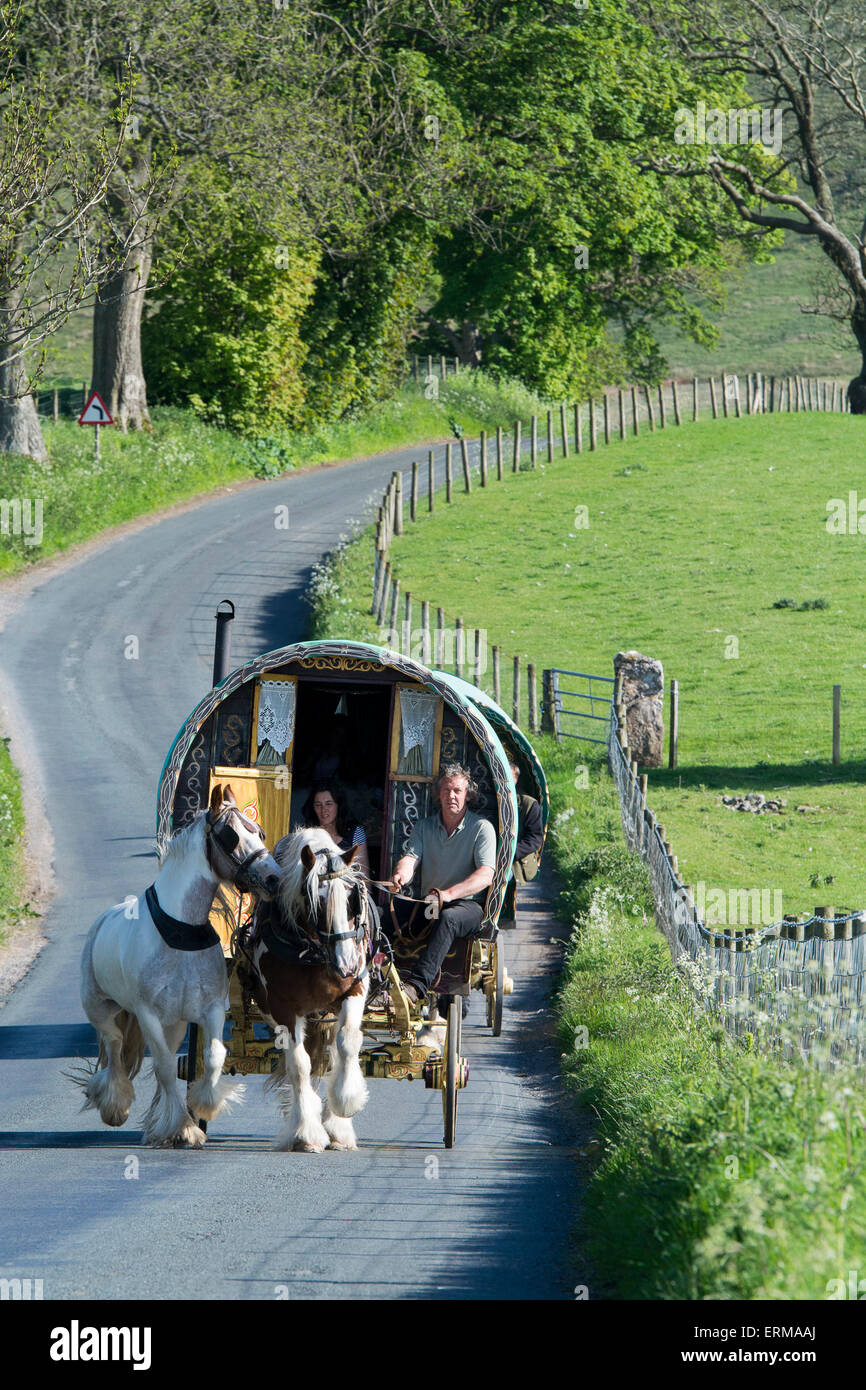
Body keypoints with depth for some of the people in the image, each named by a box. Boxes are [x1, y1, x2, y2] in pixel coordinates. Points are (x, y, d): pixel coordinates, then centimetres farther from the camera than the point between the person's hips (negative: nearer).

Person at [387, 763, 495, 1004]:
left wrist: (449, 894, -31)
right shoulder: (425, 826, 13)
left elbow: (485, 876, -14)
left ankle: (416, 984, -55)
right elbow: (411, 858, -3)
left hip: (469, 905, -5)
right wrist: (400, 876, -30)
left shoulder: (481, 828, -1)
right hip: (427, 903, 5)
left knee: (447, 918, -39)